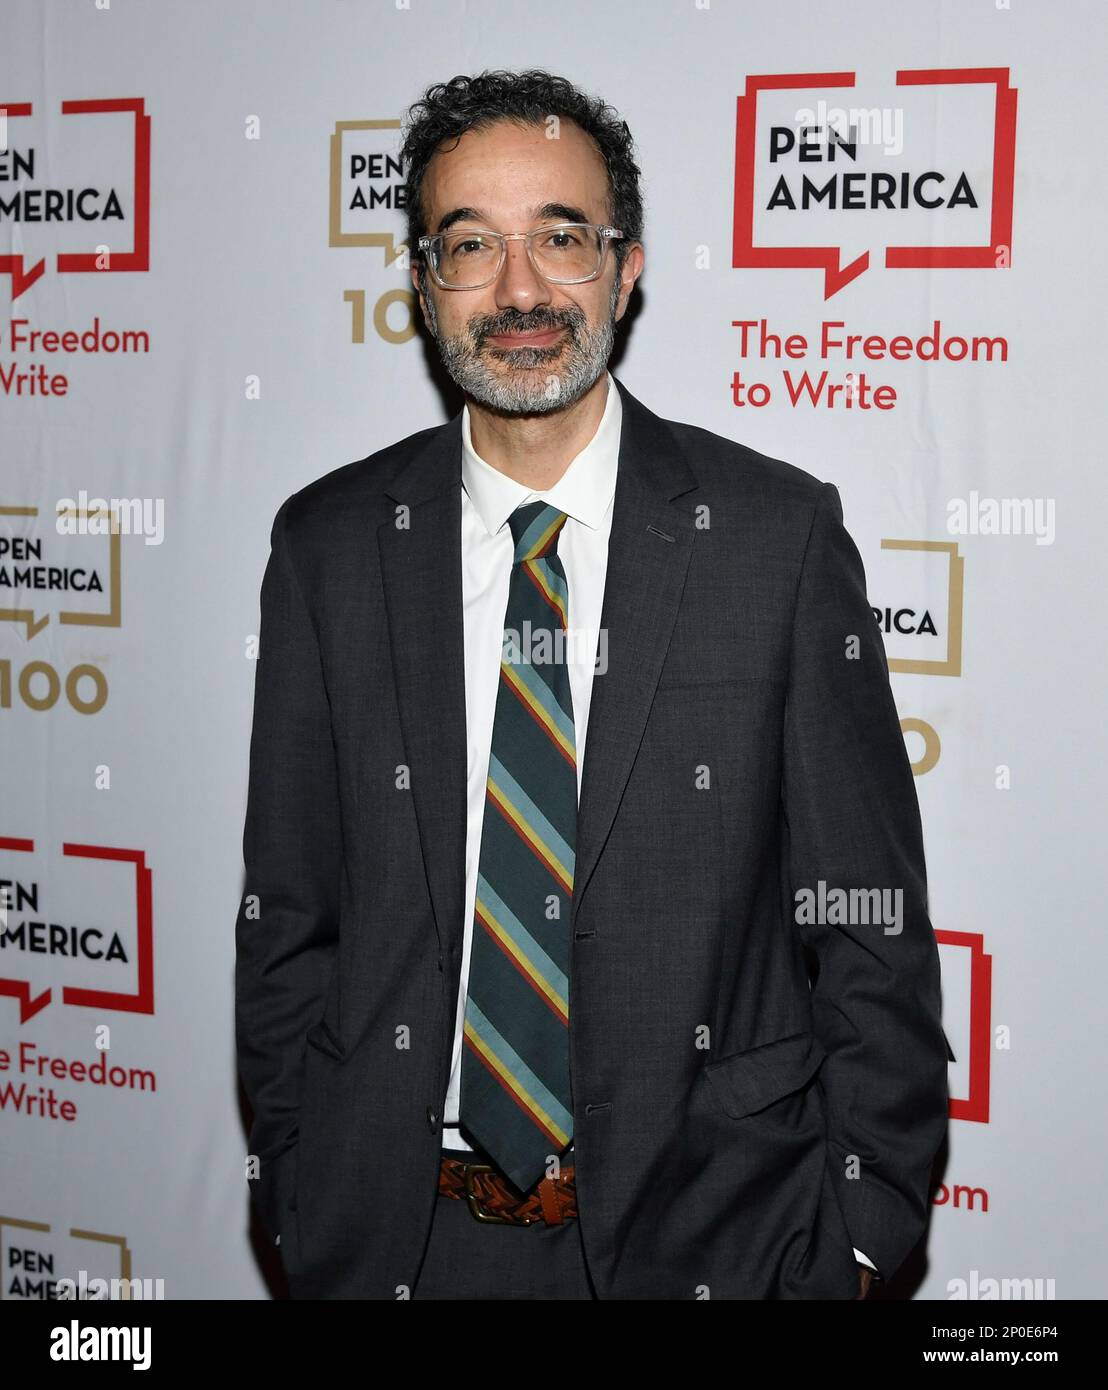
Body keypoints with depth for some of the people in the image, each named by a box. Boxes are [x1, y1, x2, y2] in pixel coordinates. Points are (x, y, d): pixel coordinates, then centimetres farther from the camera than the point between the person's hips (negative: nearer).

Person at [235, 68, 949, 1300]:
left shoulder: (781, 532, -7)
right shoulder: (327, 547, -1)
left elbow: (867, 922, -5)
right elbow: (285, 916, 3)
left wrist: (861, 1237, -6)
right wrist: (301, 1211, 1)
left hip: (708, 1228, -1)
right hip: (397, 1230, 2)